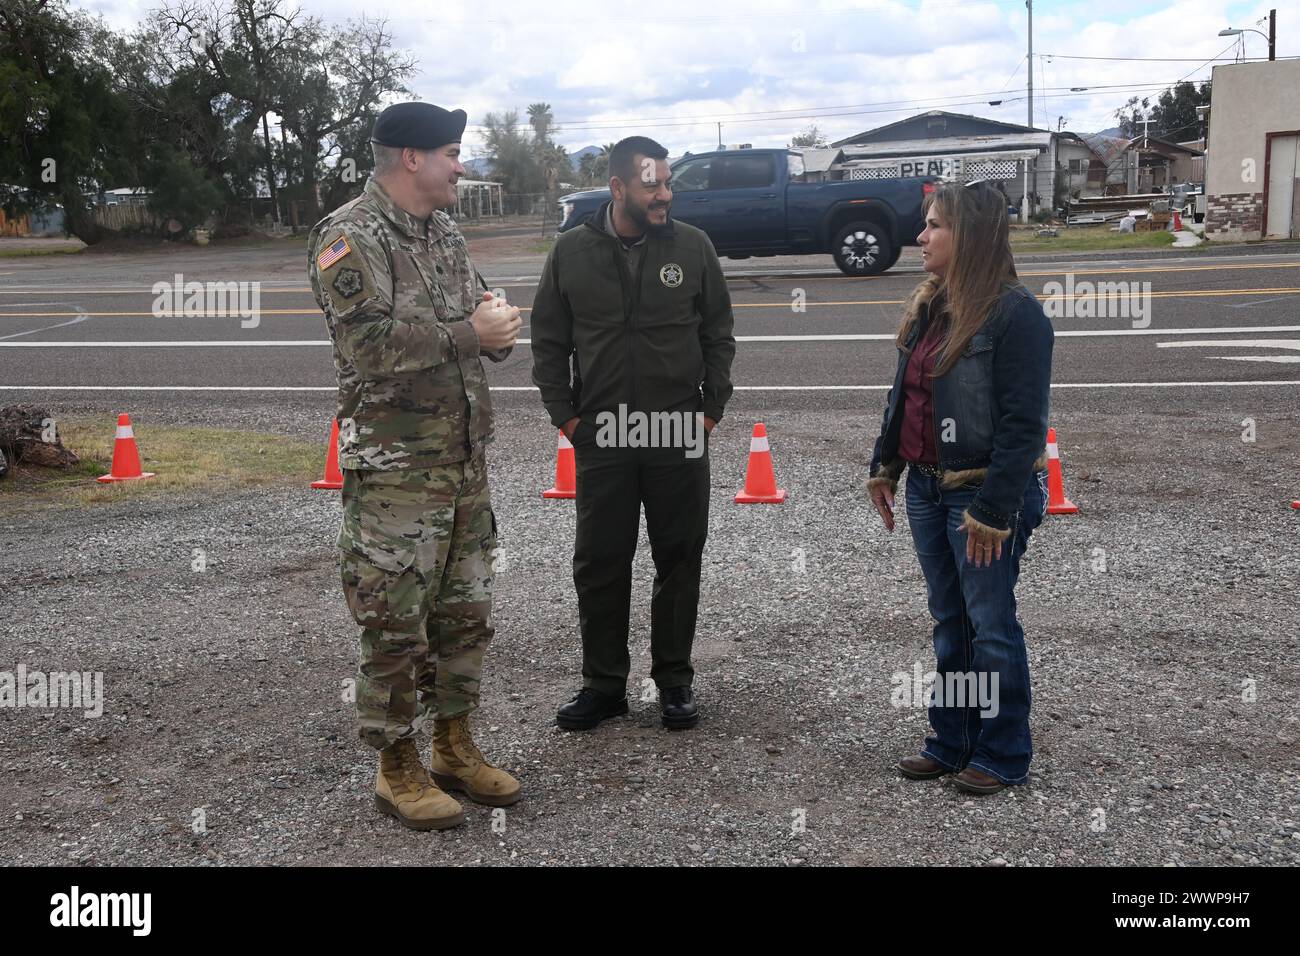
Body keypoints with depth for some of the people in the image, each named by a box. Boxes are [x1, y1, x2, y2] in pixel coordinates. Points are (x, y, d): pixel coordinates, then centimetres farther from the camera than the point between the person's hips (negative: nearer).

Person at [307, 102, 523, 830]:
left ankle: (455, 748, 30)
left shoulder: (446, 234, 14)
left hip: (467, 463, 8)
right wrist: (470, 334, -18)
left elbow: (480, 325, 17)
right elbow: (369, 343, -24)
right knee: (397, 625, 1)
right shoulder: (349, 239, -12)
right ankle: (398, 770, 16)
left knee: (466, 613, 15)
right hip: (395, 472, -8)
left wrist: (498, 322, -6)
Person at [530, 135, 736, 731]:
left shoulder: (692, 248, 1)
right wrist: (564, 413, 0)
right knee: (599, 564, 7)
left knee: (679, 561, 8)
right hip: (600, 437, 0)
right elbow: (549, 341, 7)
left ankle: (674, 681, 24)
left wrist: (712, 408, 1)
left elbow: (719, 335, 7)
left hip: (680, 436, 0)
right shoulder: (573, 252, 1)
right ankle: (604, 684, 21)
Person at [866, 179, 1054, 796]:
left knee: (990, 625, 4)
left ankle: (1003, 755, 20)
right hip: (928, 489, 8)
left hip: (985, 491, -8)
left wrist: (993, 511, -21)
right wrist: (884, 467, 15)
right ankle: (951, 744, 28)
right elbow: (902, 396, 17)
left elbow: (1022, 425, -19)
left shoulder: (1014, 313, -17)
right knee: (949, 622, 16)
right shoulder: (929, 306, 9)